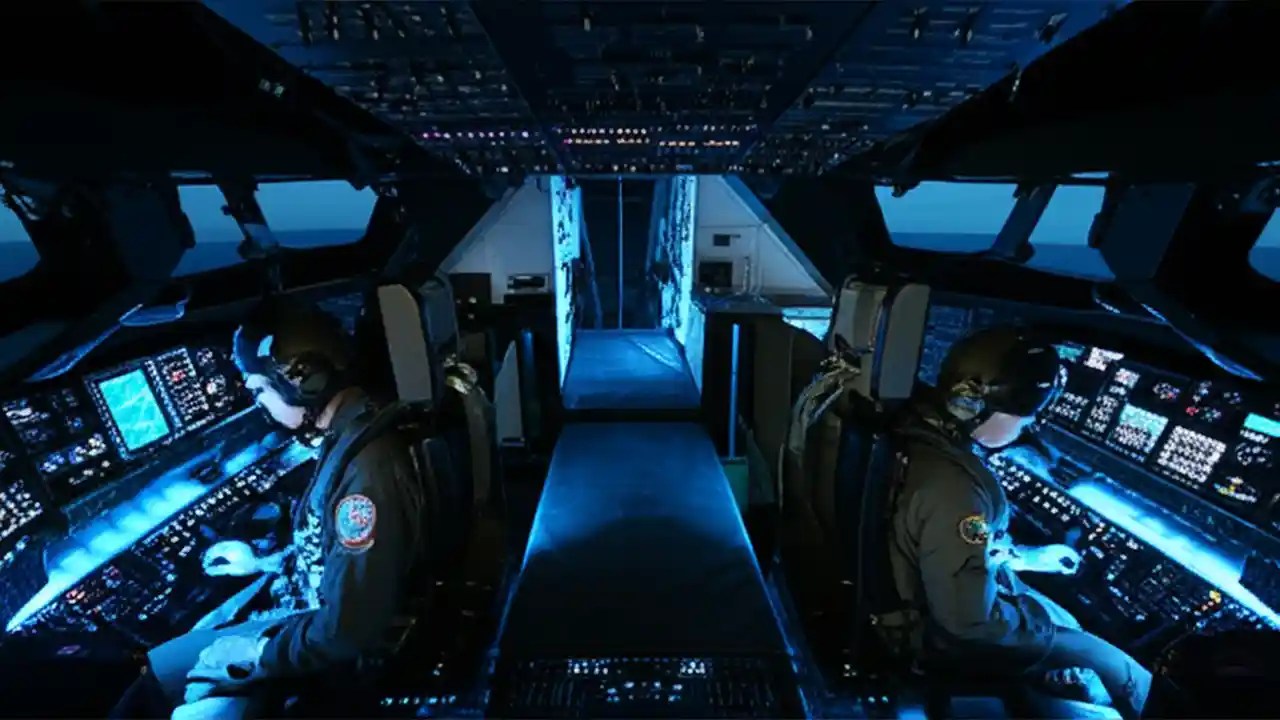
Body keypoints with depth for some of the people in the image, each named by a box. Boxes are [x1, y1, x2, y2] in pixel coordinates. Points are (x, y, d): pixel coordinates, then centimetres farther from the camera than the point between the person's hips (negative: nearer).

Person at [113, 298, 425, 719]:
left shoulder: (363, 468, -35)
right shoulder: (348, 432, -3)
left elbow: (347, 632, -28)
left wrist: (256, 653, -14)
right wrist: (265, 562, 18)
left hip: (331, 649, -8)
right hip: (316, 610, 8)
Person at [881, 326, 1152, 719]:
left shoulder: (926, 436, -9)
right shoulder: (952, 488, -39)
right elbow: (970, 617, -30)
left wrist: (1028, 556, 15)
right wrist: (1044, 619, -13)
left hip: (940, 596, 8)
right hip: (949, 631, -8)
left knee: (1070, 627, 28)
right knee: (1127, 677, 9)